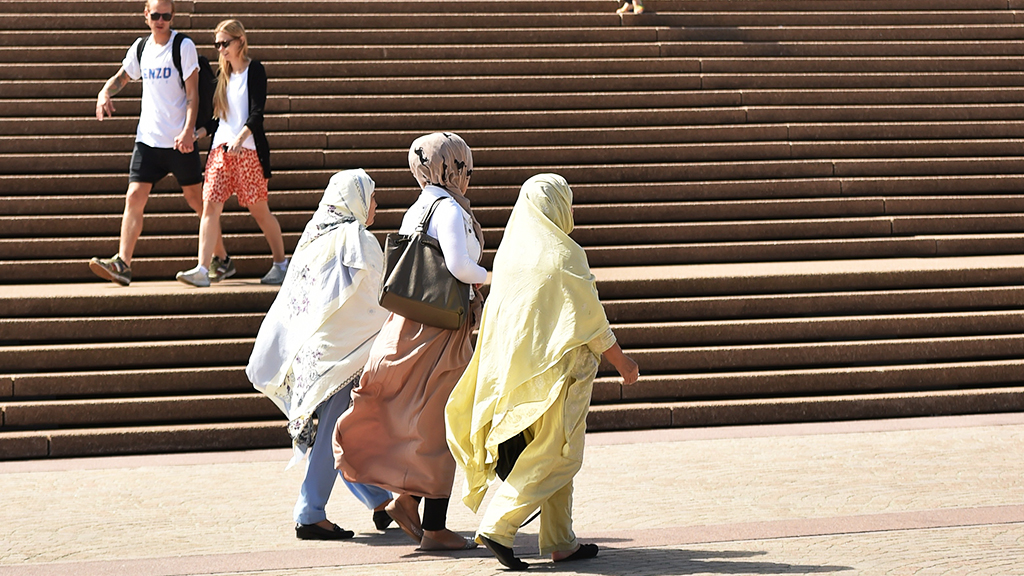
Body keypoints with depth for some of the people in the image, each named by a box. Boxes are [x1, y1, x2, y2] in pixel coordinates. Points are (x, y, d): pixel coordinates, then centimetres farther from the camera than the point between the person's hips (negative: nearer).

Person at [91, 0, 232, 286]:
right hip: (148, 138, 4)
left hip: (179, 141, -4)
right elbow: (122, 76, 24)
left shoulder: (184, 46, -6)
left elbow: (192, 92, -10)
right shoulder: (141, 47, 9)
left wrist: (188, 131, -20)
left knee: (195, 198, 4)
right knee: (134, 197, -7)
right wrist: (105, 93, 2)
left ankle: (222, 260, 17)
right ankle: (122, 264, -12)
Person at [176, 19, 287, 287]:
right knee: (210, 205, -9)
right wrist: (195, 134, 7)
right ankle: (202, 270, -16)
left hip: (248, 149, -6)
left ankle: (281, 264, 16)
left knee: (258, 209, 0)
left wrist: (240, 138, -26)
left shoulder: (254, 71, -2)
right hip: (220, 149, 6)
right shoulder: (222, 76, 17)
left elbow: (257, 113, -12)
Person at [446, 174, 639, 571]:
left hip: (516, 368, 7)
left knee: (554, 455, 15)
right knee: (555, 457, -3)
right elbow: (590, 319, -11)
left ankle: (560, 541, 17)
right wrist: (622, 362, 0)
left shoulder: (509, 252, 6)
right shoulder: (563, 255, -14)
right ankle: (497, 526, -14)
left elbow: (496, 315, 12)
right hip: (557, 366, -7)